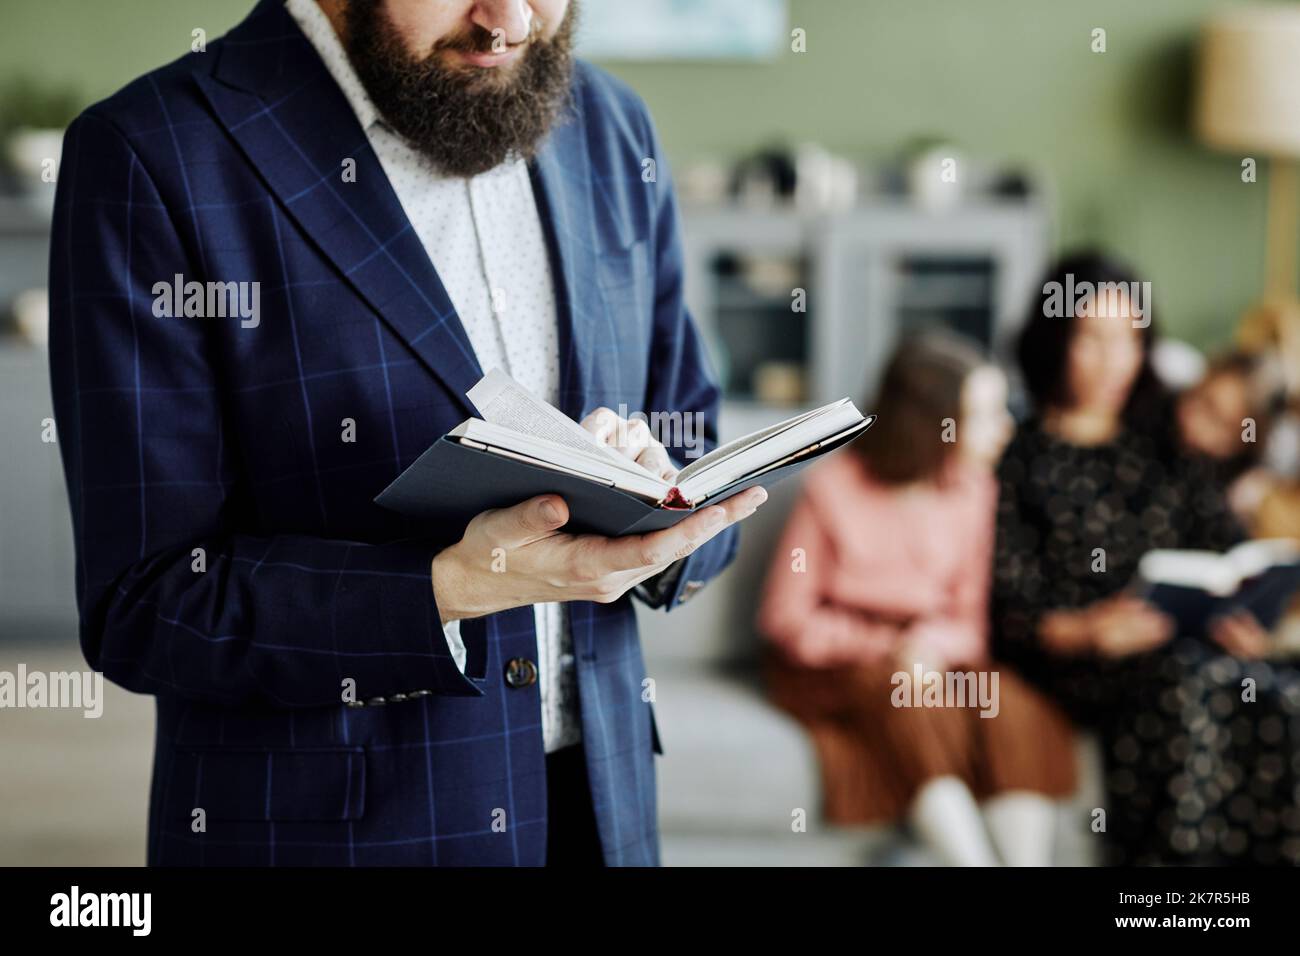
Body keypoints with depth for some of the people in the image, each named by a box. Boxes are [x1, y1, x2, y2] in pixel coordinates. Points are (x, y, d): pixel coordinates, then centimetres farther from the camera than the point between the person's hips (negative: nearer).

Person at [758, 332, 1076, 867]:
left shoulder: (973, 488, 3)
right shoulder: (835, 487, -8)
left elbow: (970, 616, 2)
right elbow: (786, 618, -5)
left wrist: (932, 647, -20)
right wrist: (883, 650, -18)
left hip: (932, 658, 4)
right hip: (834, 663, -3)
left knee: (1015, 707, -27)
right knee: (910, 702, -35)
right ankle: (973, 857, -39)